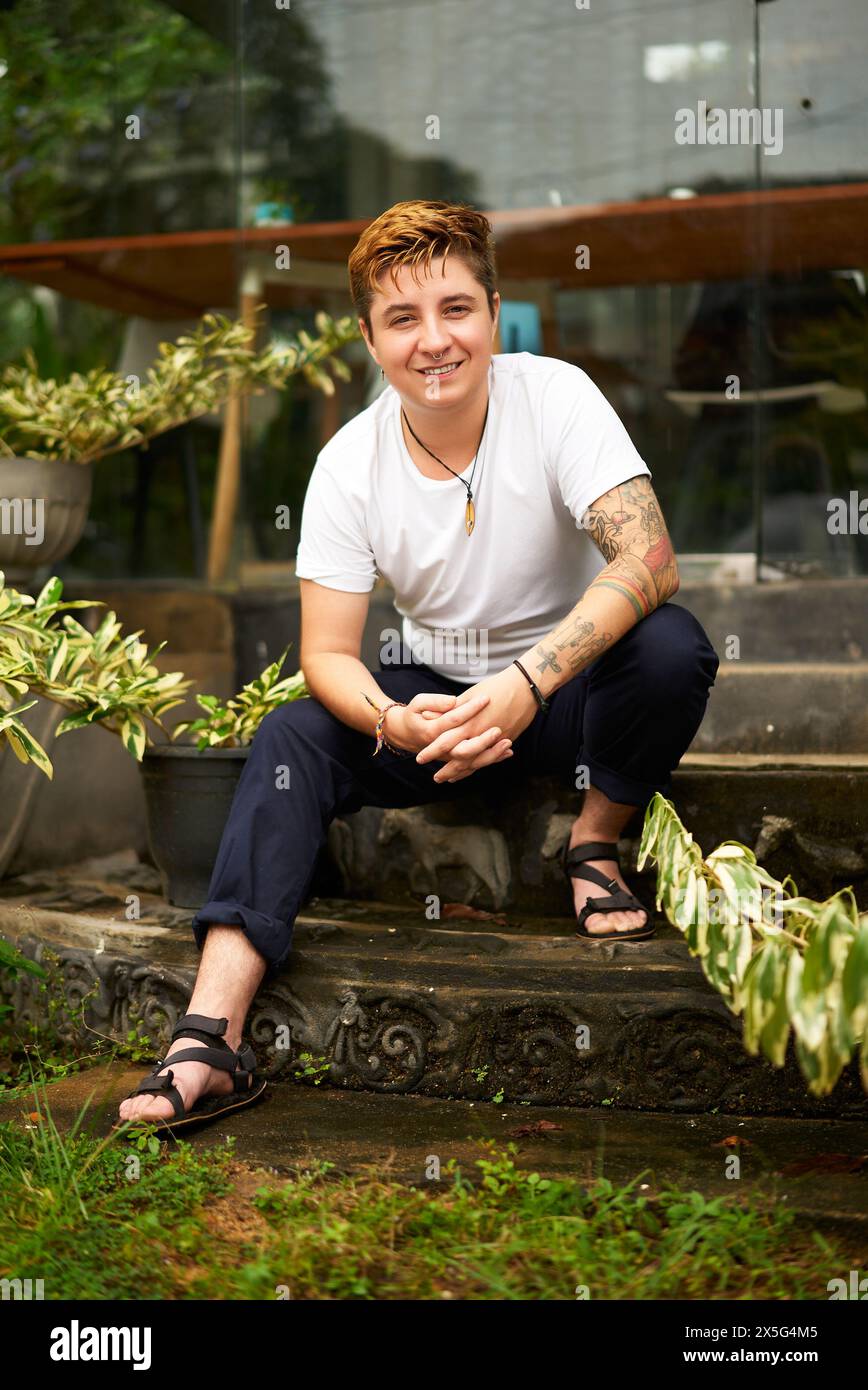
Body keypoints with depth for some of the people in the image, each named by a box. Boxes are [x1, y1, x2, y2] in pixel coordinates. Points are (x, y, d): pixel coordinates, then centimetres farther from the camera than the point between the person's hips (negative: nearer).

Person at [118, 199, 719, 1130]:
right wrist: (396, 722, -35)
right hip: (433, 689, 2)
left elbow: (649, 562, -31)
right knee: (292, 738, -23)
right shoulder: (350, 462, -12)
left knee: (672, 646, -33)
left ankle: (594, 845, -4)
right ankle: (209, 1038, -30)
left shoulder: (555, 398, -18)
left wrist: (526, 681, -44)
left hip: (569, 679, -2)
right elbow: (326, 653, -12)